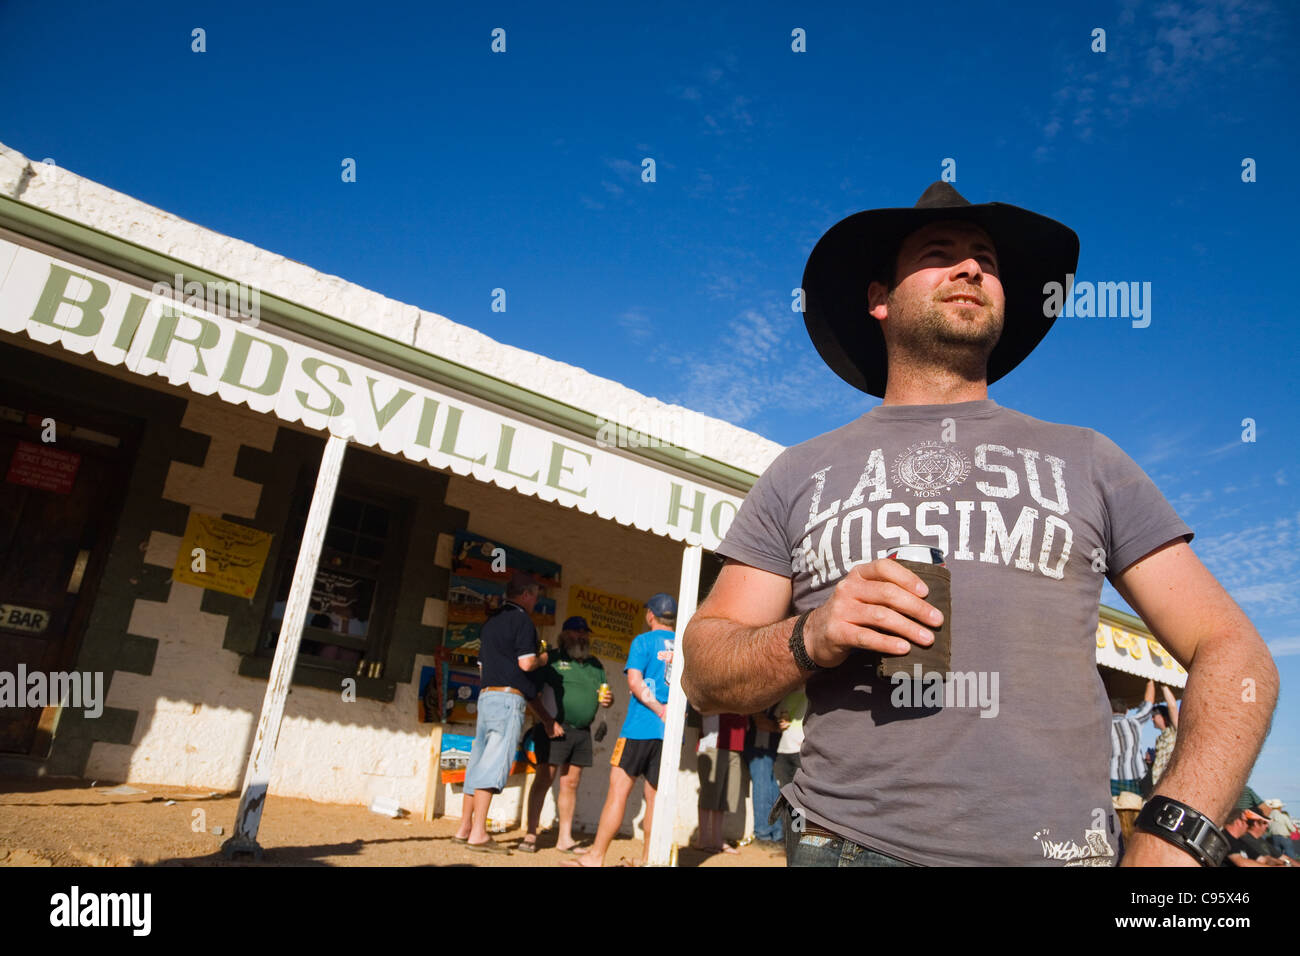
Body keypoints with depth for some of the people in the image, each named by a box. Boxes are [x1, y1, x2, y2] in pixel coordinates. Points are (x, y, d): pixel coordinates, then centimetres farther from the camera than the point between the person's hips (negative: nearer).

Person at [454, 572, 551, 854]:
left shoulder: (490, 622, 20)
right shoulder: (522, 620, -7)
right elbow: (526, 663, -14)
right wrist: (542, 659, 6)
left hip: (486, 694, 9)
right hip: (509, 697, -9)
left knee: (479, 759, 11)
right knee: (495, 762, -10)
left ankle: (464, 827, 16)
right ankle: (478, 833, -12)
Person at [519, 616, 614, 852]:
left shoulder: (595, 664, 17)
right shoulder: (552, 660, -2)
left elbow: (606, 695, 22)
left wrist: (608, 699, -1)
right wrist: (546, 718, -18)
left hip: (583, 732, 5)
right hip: (556, 729, -5)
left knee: (571, 783, 9)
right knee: (544, 779, -5)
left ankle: (565, 838, 15)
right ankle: (530, 835, 2)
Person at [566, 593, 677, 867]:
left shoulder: (643, 641, -2)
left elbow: (635, 681, -12)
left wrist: (661, 711, -11)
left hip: (641, 726, -4)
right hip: (673, 732, 5)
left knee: (619, 791, 0)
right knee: (655, 796, 10)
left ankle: (596, 856, 3)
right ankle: (648, 859, 13)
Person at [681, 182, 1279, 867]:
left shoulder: (1086, 460, 8)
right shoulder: (799, 472, 6)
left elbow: (1235, 655, 5)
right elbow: (705, 674, 4)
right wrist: (808, 639, -17)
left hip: (1054, 848, 1)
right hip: (847, 842, 0)